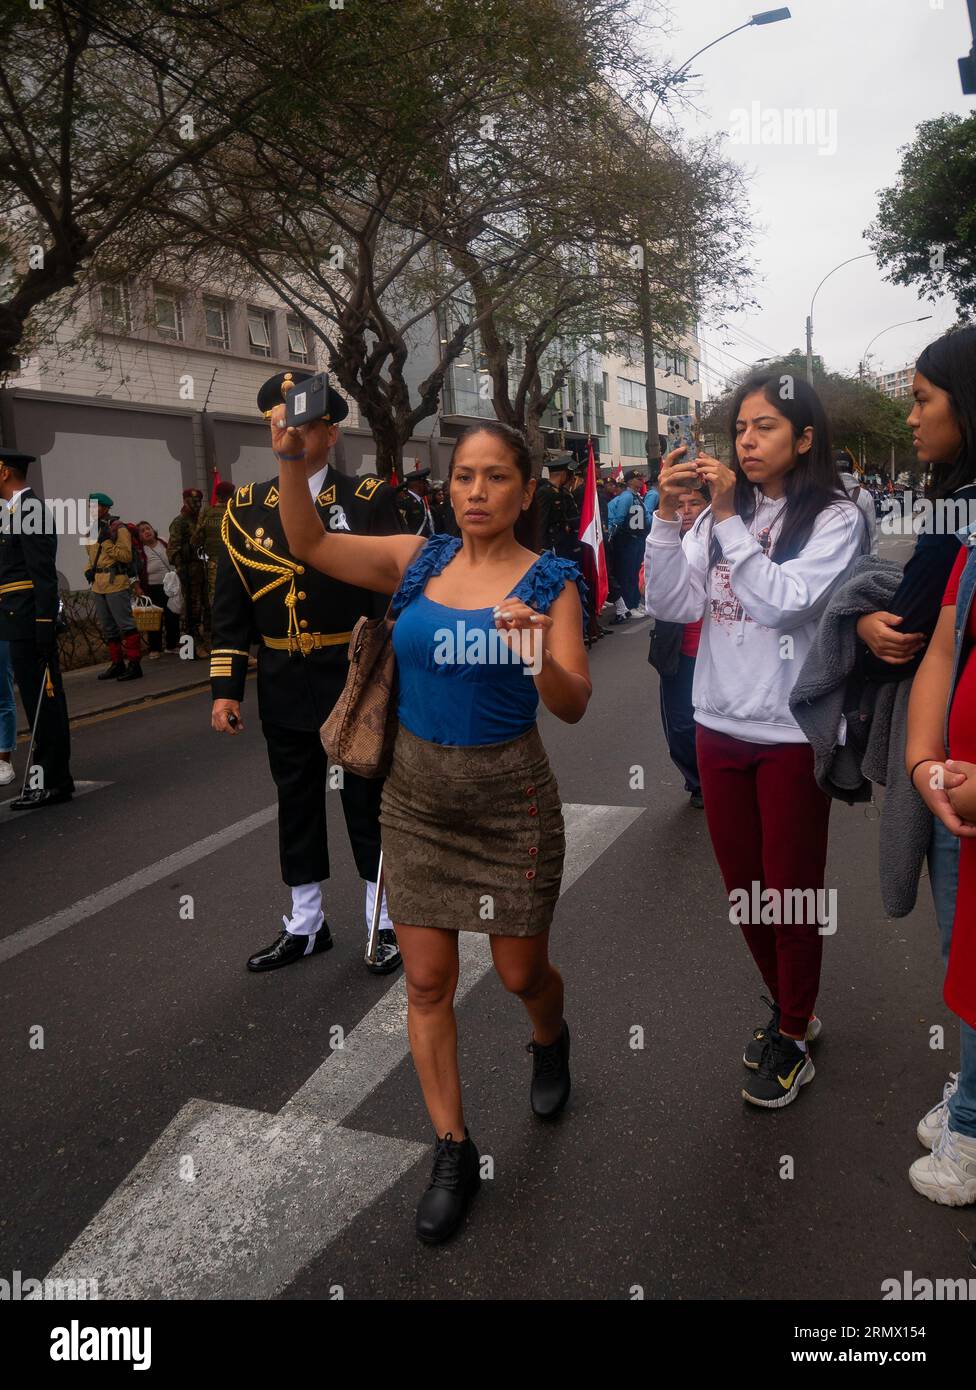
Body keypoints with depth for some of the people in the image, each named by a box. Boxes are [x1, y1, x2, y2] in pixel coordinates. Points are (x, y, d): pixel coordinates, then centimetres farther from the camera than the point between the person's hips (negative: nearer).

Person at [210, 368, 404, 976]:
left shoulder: (369, 499, -6)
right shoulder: (245, 506, 4)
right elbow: (230, 606, 5)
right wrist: (225, 688, 1)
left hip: (356, 680, -4)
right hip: (284, 686, 4)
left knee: (367, 802, 7)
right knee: (297, 803, 14)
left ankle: (386, 922, 24)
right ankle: (305, 925, 31)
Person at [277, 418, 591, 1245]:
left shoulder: (549, 580, -9)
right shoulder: (418, 561, 0)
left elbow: (574, 706, -17)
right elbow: (310, 545, -4)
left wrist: (540, 656, -37)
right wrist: (290, 457, -19)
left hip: (509, 796, -2)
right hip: (416, 795, 3)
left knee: (521, 971, 12)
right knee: (427, 980, 6)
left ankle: (550, 1041, 49)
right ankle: (453, 1152, 25)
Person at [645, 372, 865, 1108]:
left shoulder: (835, 517, -8)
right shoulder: (721, 513, 4)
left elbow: (785, 602, -22)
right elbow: (672, 604, -4)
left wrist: (728, 518, -22)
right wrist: (670, 515, -15)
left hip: (792, 734, -5)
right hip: (720, 725, 5)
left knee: (792, 891, 8)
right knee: (743, 885, 16)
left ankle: (793, 1039, 27)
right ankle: (790, 1008, 39)